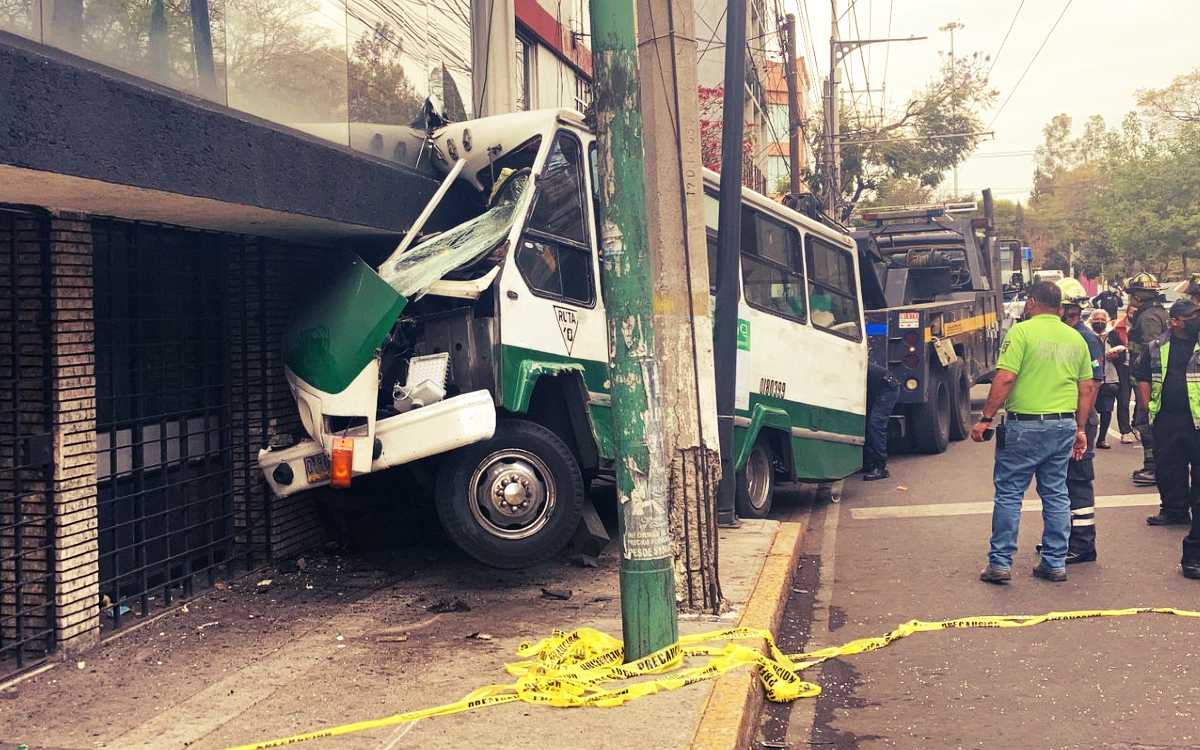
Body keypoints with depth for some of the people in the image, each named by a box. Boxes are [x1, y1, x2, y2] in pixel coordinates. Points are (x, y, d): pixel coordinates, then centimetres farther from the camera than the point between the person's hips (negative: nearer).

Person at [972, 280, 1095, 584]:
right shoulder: (1075, 338, 10)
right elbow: (1087, 388, 12)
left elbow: (1004, 378, -17)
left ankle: (1000, 563, 4)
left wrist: (986, 419, -12)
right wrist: (1080, 429, 18)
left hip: (1024, 425, -5)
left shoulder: (1022, 331, -8)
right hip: (1064, 425, 6)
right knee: (1056, 494, 12)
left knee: (1009, 493, 2)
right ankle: (1055, 563, 16)